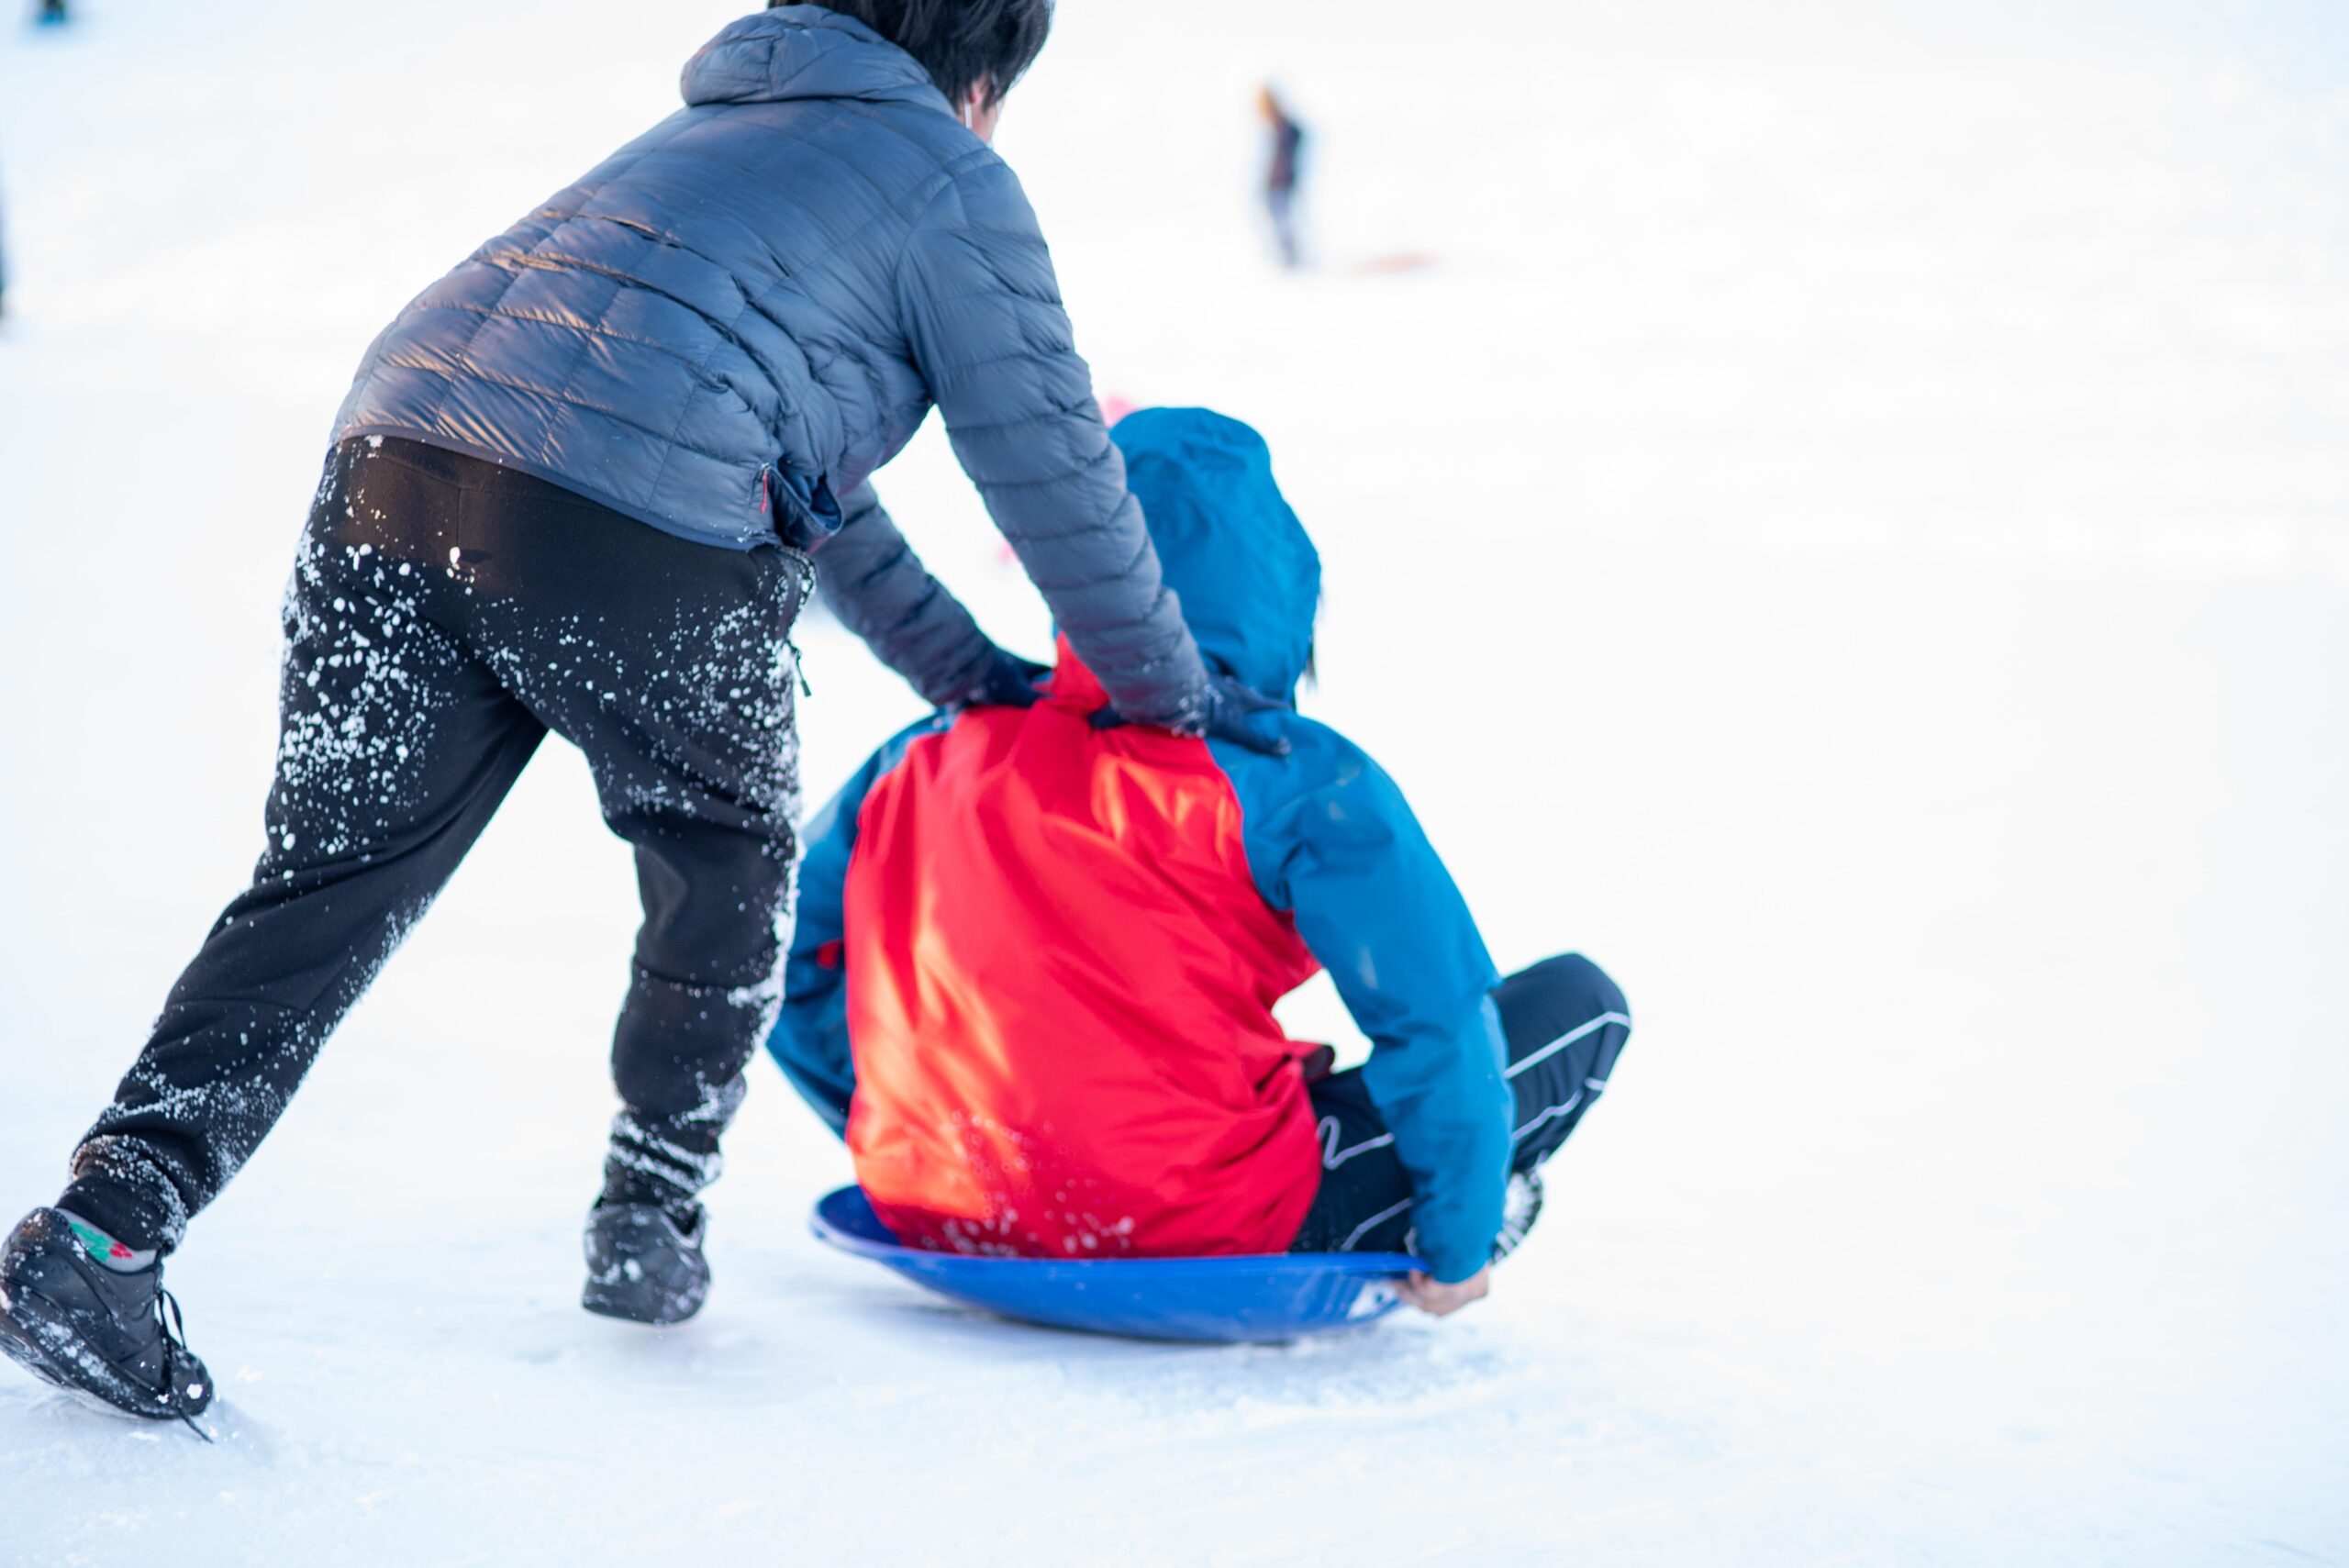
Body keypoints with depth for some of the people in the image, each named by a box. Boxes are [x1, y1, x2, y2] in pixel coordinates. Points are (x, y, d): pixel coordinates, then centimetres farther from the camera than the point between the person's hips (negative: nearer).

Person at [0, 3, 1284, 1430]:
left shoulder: (721, 133, 37)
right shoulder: (952, 184, 14)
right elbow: (1059, 472, 14)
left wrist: (965, 666, 46)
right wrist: (1172, 692, 26)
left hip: (394, 456, 6)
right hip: (639, 534, -6)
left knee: (332, 877, 7)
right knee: (727, 869, 19)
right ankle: (650, 1222, 24)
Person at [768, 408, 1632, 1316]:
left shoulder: (930, 756, 3)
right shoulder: (1300, 781, -12)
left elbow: (786, 950, 12)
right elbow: (1435, 1019, -13)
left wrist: (911, 1147, 23)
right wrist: (1457, 1244, 0)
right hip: (1200, 1250, -6)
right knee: (1578, 1001, 7)